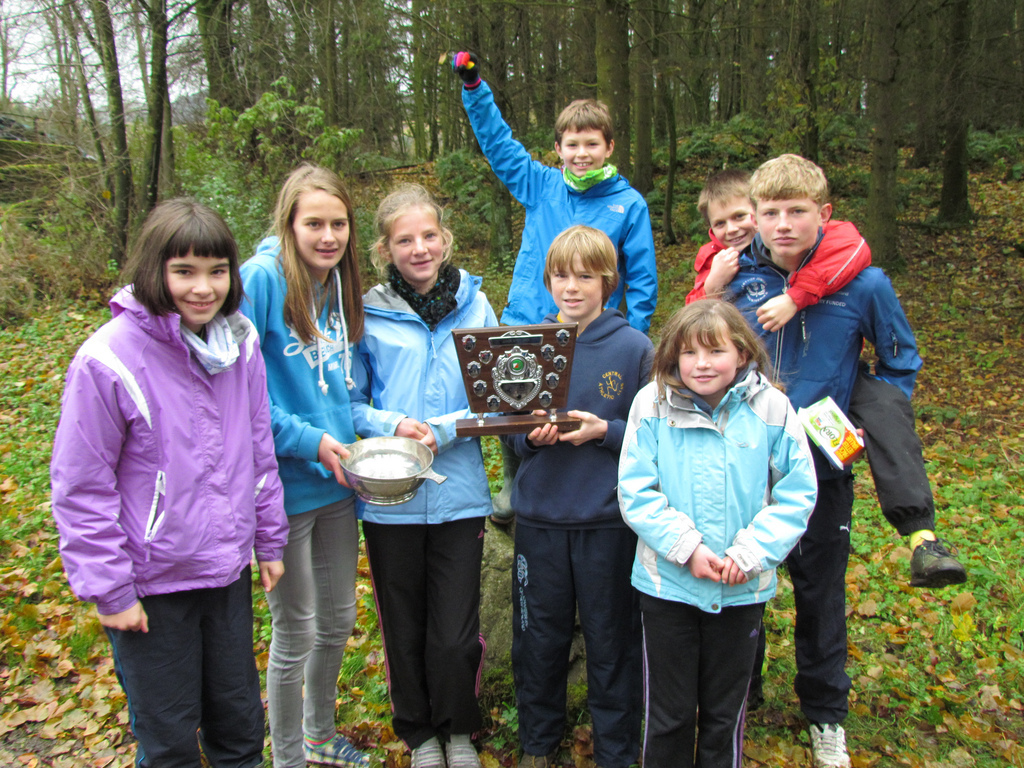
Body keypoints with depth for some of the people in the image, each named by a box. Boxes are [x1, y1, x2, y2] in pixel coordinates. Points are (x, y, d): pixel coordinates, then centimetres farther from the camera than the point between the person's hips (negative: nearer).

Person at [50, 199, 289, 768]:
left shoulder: (240, 343, -4)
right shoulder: (109, 360, -19)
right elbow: (81, 489, -14)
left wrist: (270, 541, 10)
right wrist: (108, 589, -12)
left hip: (228, 573, 5)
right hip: (151, 586, -4)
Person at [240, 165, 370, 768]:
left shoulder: (339, 283, 6)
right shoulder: (261, 279, -16)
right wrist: (307, 440, -21)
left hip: (337, 481, 7)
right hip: (285, 486, -7)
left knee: (338, 619, 20)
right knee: (296, 632, 8)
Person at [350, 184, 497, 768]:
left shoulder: (475, 305, 1)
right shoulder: (369, 314, -2)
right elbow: (351, 404, 3)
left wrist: (443, 429, -13)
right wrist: (392, 425, -16)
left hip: (459, 493, 0)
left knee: (457, 636, 4)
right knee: (405, 631, 14)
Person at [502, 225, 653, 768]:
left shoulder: (635, 348, -5)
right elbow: (508, 429, 9)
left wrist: (604, 431, -17)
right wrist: (530, 437, -12)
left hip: (610, 519, -2)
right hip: (539, 516, 3)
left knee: (612, 639, 10)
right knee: (538, 636, 15)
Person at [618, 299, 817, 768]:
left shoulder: (771, 408, -8)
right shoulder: (653, 404, -10)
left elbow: (797, 494, -5)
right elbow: (636, 492, -10)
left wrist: (750, 554, -14)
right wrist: (686, 548, -17)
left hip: (743, 589, 1)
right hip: (667, 583, -1)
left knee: (725, 712, 19)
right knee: (669, 712, 14)